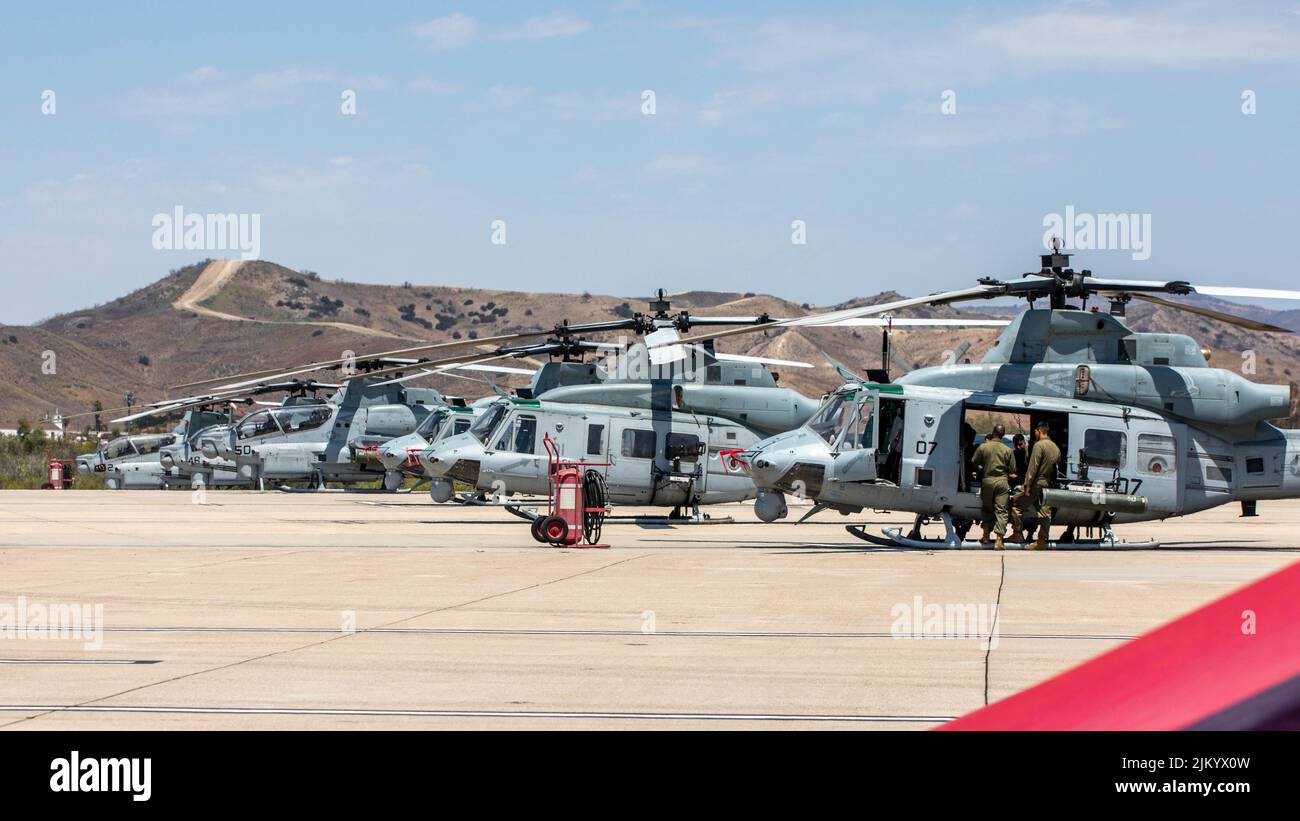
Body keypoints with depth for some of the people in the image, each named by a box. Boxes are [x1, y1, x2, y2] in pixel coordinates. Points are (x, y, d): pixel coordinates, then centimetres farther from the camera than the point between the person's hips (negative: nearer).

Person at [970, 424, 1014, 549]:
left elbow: (974, 462, 4)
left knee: (987, 508, 19)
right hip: (1002, 481, -1)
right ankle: (998, 540, -9)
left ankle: (986, 535, 20)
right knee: (1001, 510, -1)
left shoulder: (983, 447, -3)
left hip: (987, 480, 1)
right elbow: (1012, 469, 2)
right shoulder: (1007, 450, -3)